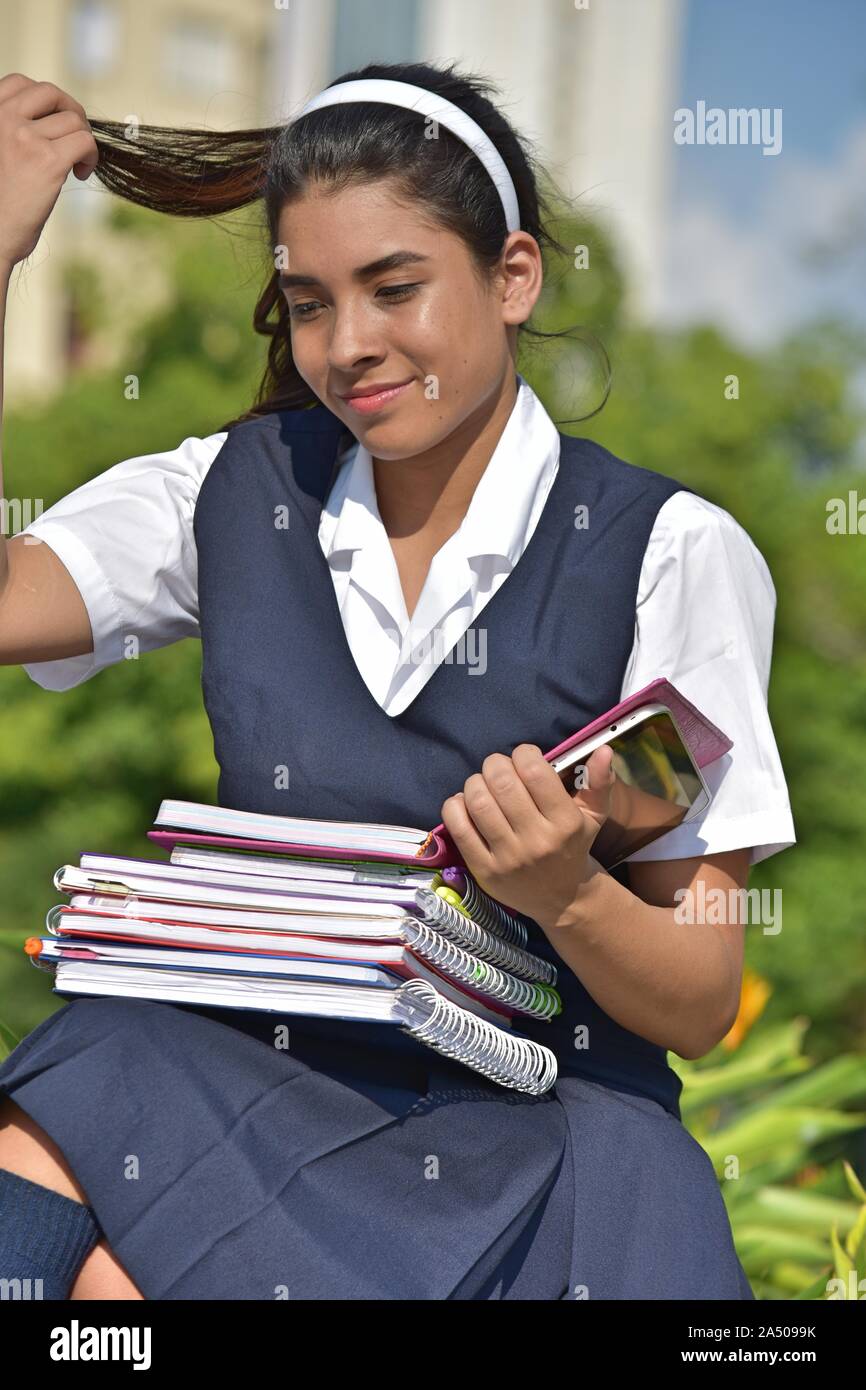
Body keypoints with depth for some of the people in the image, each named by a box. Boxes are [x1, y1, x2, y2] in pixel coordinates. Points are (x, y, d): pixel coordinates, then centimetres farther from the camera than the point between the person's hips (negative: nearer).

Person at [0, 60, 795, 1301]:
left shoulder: (666, 553, -3)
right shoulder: (232, 495, 9)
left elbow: (701, 1009, 0)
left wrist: (564, 893, -22)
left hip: (536, 1121, -2)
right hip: (248, 1074, 2)